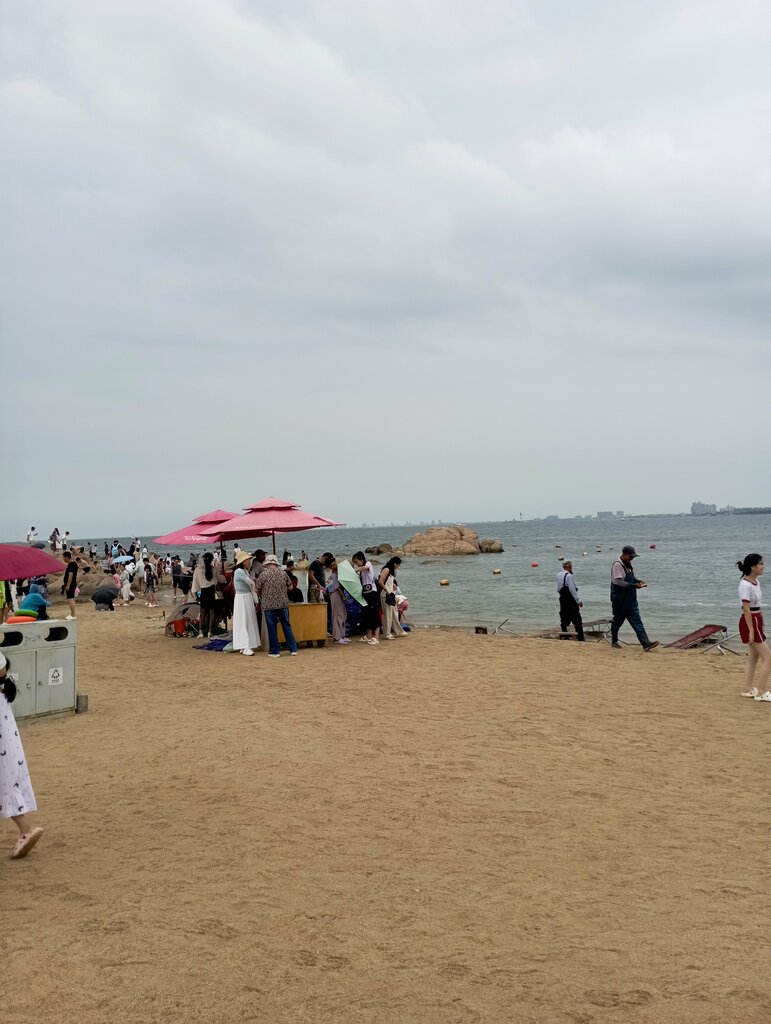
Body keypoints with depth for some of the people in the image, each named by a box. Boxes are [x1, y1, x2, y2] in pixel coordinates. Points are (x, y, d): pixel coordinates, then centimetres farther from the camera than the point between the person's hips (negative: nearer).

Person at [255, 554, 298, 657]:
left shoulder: (263, 574, -5)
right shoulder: (283, 573, 3)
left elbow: (257, 590, -1)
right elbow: (289, 587, 12)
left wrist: (261, 597, 18)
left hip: (268, 605, -3)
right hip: (283, 603, 3)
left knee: (272, 628, 5)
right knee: (287, 626, 12)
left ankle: (275, 651, 8)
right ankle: (293, 649, 14)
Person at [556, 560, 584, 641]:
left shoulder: (558, 575, 8)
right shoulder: (569, 576, -15)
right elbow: (572, 590, -16)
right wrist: (578, 601, -11)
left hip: (562, 600, 8)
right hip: (570, 601, -7)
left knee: (564, 621, 10)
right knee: (577, 621, -2)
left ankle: (564, 638, 11)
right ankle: (580, 638, -2)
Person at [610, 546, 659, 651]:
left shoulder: (628, 565, 13)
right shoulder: (617, 565, -15)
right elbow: (618, 582, -23)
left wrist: (639, 581, 3)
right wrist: (634, 585, -27)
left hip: (630, 600, 8)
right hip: (620, 600, -8)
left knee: (637, 621, -2)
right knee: (618, 620, 8)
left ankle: (646, 643, -10)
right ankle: (614, 641, 26)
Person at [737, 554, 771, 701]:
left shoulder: (756, 581, 9)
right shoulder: (745, 585, -20)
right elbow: (746, 609, -21)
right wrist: (751, 630, -22)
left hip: (757, 621, 9)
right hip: (750, 622, -9)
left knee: (754, 657, 14)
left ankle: (748, 689, 22)